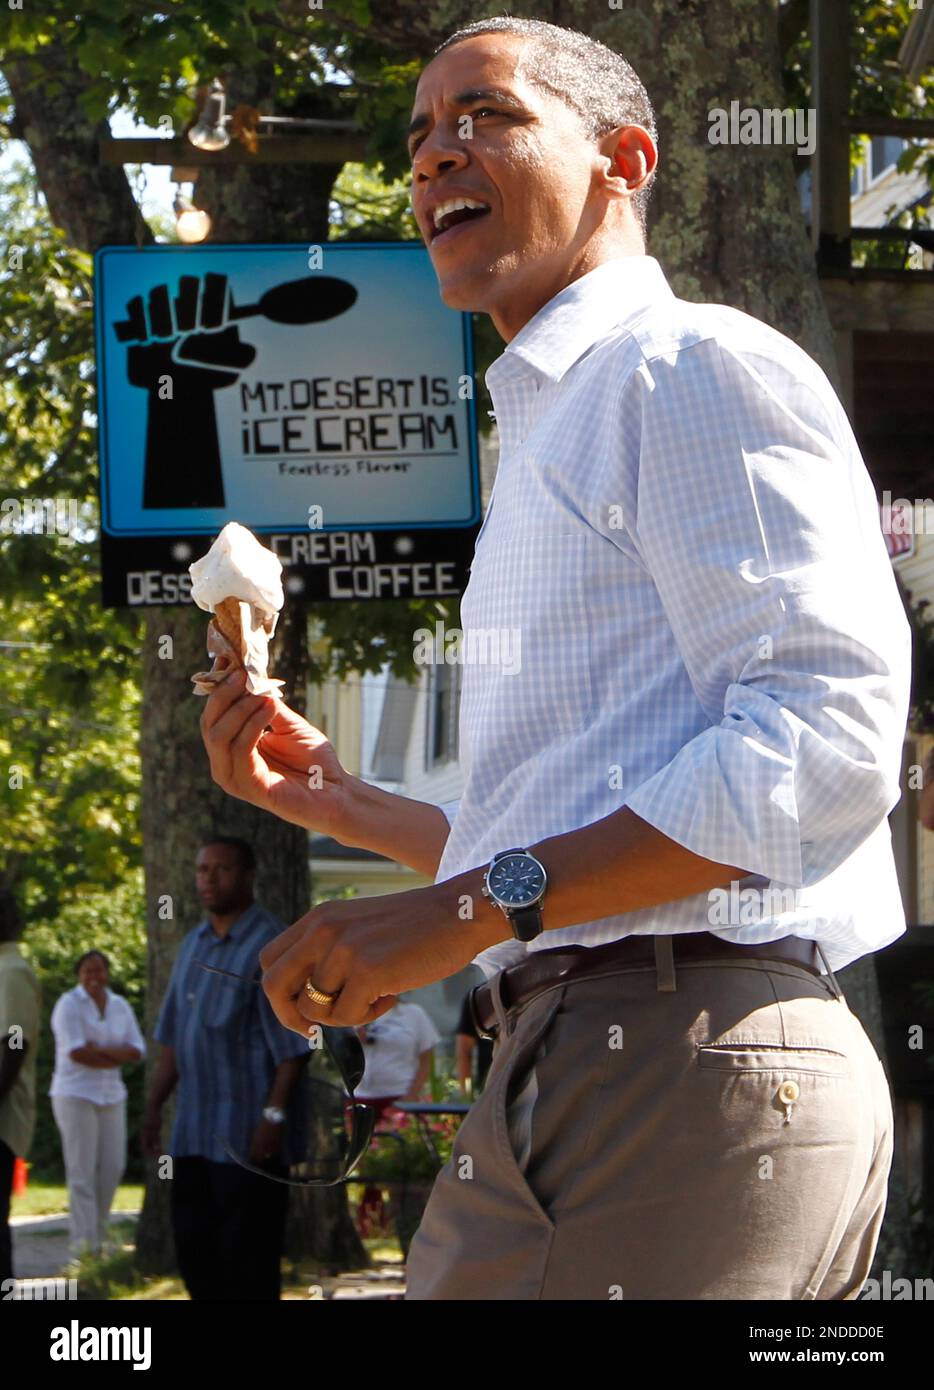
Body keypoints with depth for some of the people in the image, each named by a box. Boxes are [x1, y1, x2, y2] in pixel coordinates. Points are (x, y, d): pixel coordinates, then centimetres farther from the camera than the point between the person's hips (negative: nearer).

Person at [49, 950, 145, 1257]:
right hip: (75, 1095, -5)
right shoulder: (69, 1005, -5)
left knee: (113, 1166, 2)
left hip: (111, 1095, 5)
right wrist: (117, 1057, -9)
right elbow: (76, 1052, -16)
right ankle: (83, 1238, -8)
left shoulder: (120, 1006, 11)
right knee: (82, 1168, -9)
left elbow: (137, 1050, 3)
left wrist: (101, 1050, -13)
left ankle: (98, 1229, 17)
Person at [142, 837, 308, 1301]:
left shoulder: (270, 946, -9)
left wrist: (274, 1115, -19)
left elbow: (291, 1045, -14)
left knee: (247, 1254, -5)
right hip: (193, 1133, 8)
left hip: (247, 1137, -8)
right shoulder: (193, 944, 15)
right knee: (193, 1244, 11)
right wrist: (154, 1106, 16)